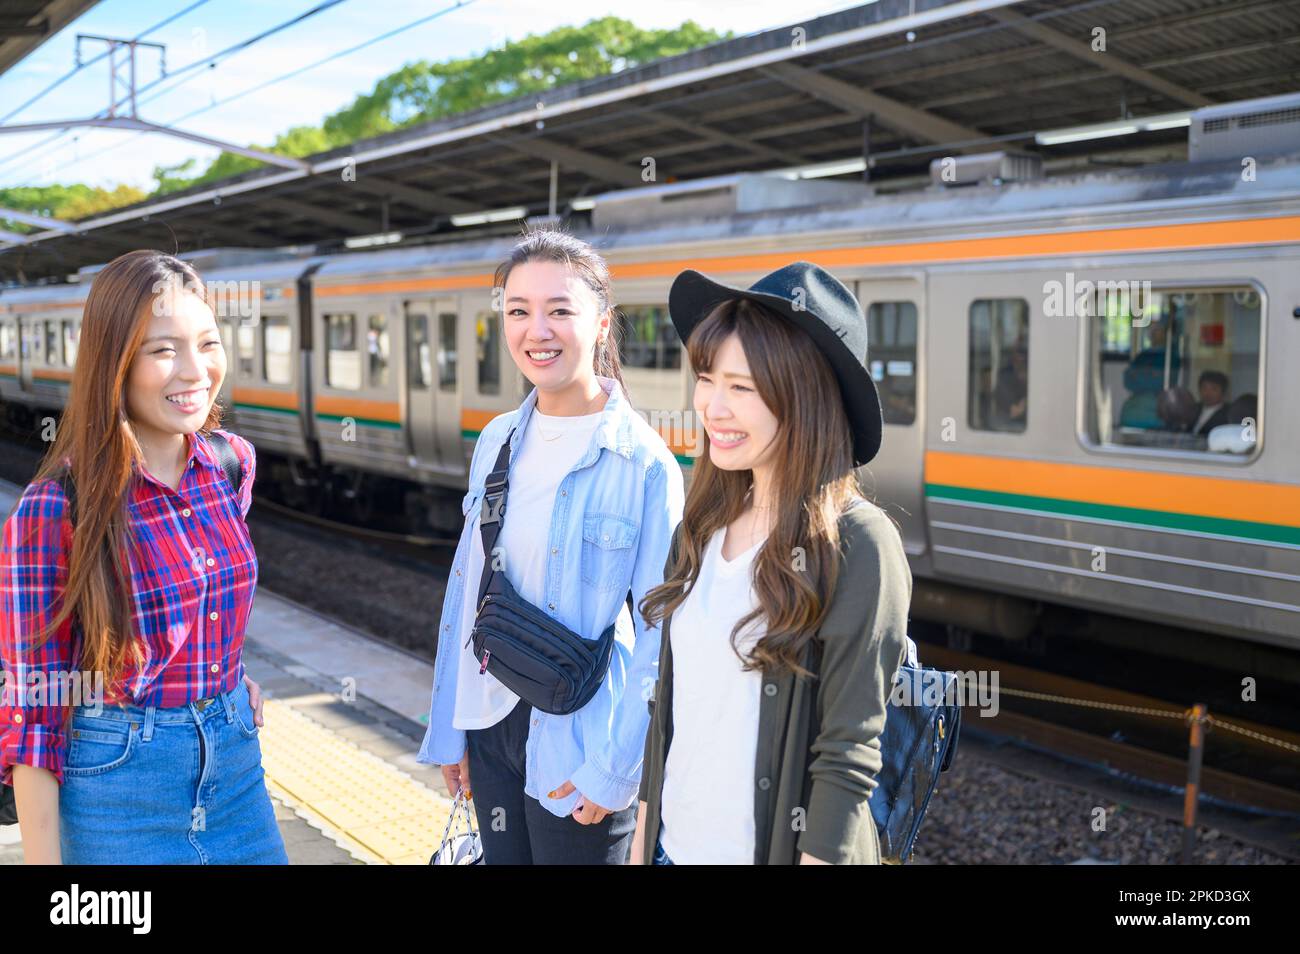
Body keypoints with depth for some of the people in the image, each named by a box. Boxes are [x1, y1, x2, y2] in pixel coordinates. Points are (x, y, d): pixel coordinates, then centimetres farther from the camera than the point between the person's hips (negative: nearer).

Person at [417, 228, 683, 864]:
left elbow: (657, 634, -13)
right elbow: (465, 589, 8)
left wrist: (614, 770, -14)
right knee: (503, 857, 17)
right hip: (491, 720, 5)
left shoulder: (643, 463, -15)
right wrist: (447, 729, 10)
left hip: (575, 741, -5)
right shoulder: (498, 442, 2)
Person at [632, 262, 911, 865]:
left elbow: (849, 755, -17)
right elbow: (671, 703, 8)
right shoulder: (701, 528, 0)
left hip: (776, 848, -6)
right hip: (674, 843, 6)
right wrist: (642, 841, 11)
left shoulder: (855, 545, -18)